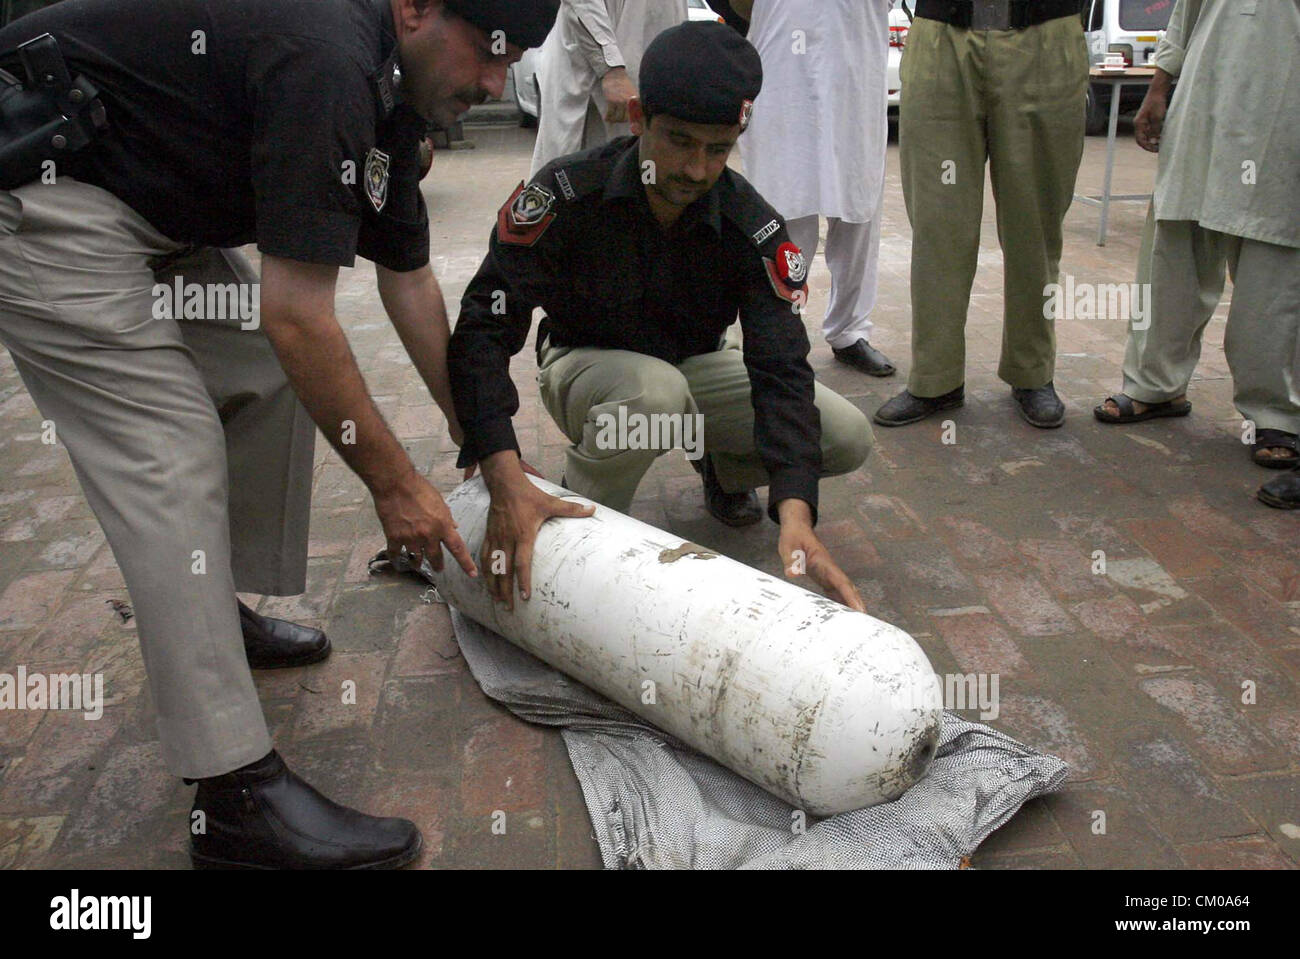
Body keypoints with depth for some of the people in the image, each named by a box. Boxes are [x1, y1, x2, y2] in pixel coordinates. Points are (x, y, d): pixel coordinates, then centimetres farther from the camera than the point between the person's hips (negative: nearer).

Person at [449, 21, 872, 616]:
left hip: (692, 366, 3)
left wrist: (794, 513, -44)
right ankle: (583, 523, -12)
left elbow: (781, 369, -27)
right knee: (656, 389, -40)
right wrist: (508, 485, -43)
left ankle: (722, 468, 17)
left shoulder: (753, 228, -20)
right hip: (585, 364, -3)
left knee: (848, 438, -13)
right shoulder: (567, 194, -27)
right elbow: (483, 328, -30)